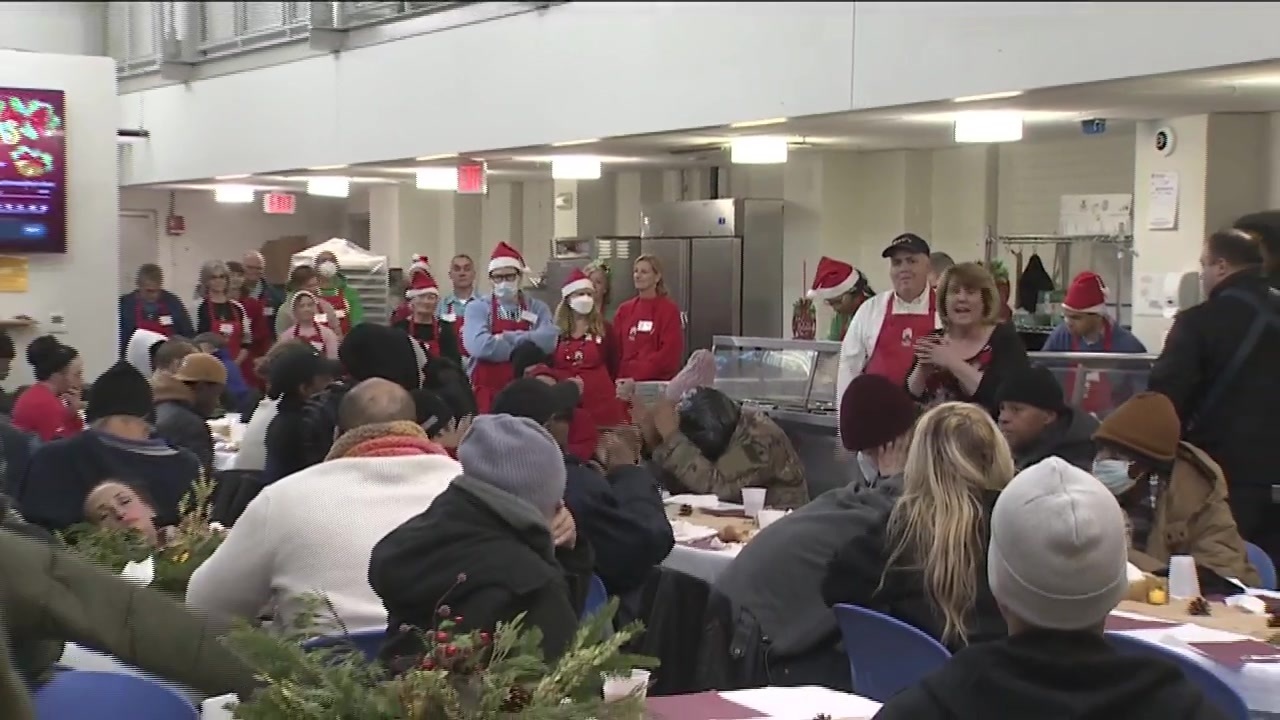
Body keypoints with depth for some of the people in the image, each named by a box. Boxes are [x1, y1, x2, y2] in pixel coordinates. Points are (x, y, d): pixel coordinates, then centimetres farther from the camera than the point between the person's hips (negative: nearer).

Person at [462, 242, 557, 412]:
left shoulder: (537, 308, 8)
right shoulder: (477, 308, 2)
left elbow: (548, 340, -12)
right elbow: (480, 345, -17)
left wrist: (505, 338, -12)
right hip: (489, 392, -2)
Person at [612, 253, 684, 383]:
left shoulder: (669, 309, -4)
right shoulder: (624, 310, 13)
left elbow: (669, 353, -11)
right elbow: (617, 350, 11)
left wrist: (636, 377, -15)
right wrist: (619, 377, -5)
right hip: (626, 382, 5)